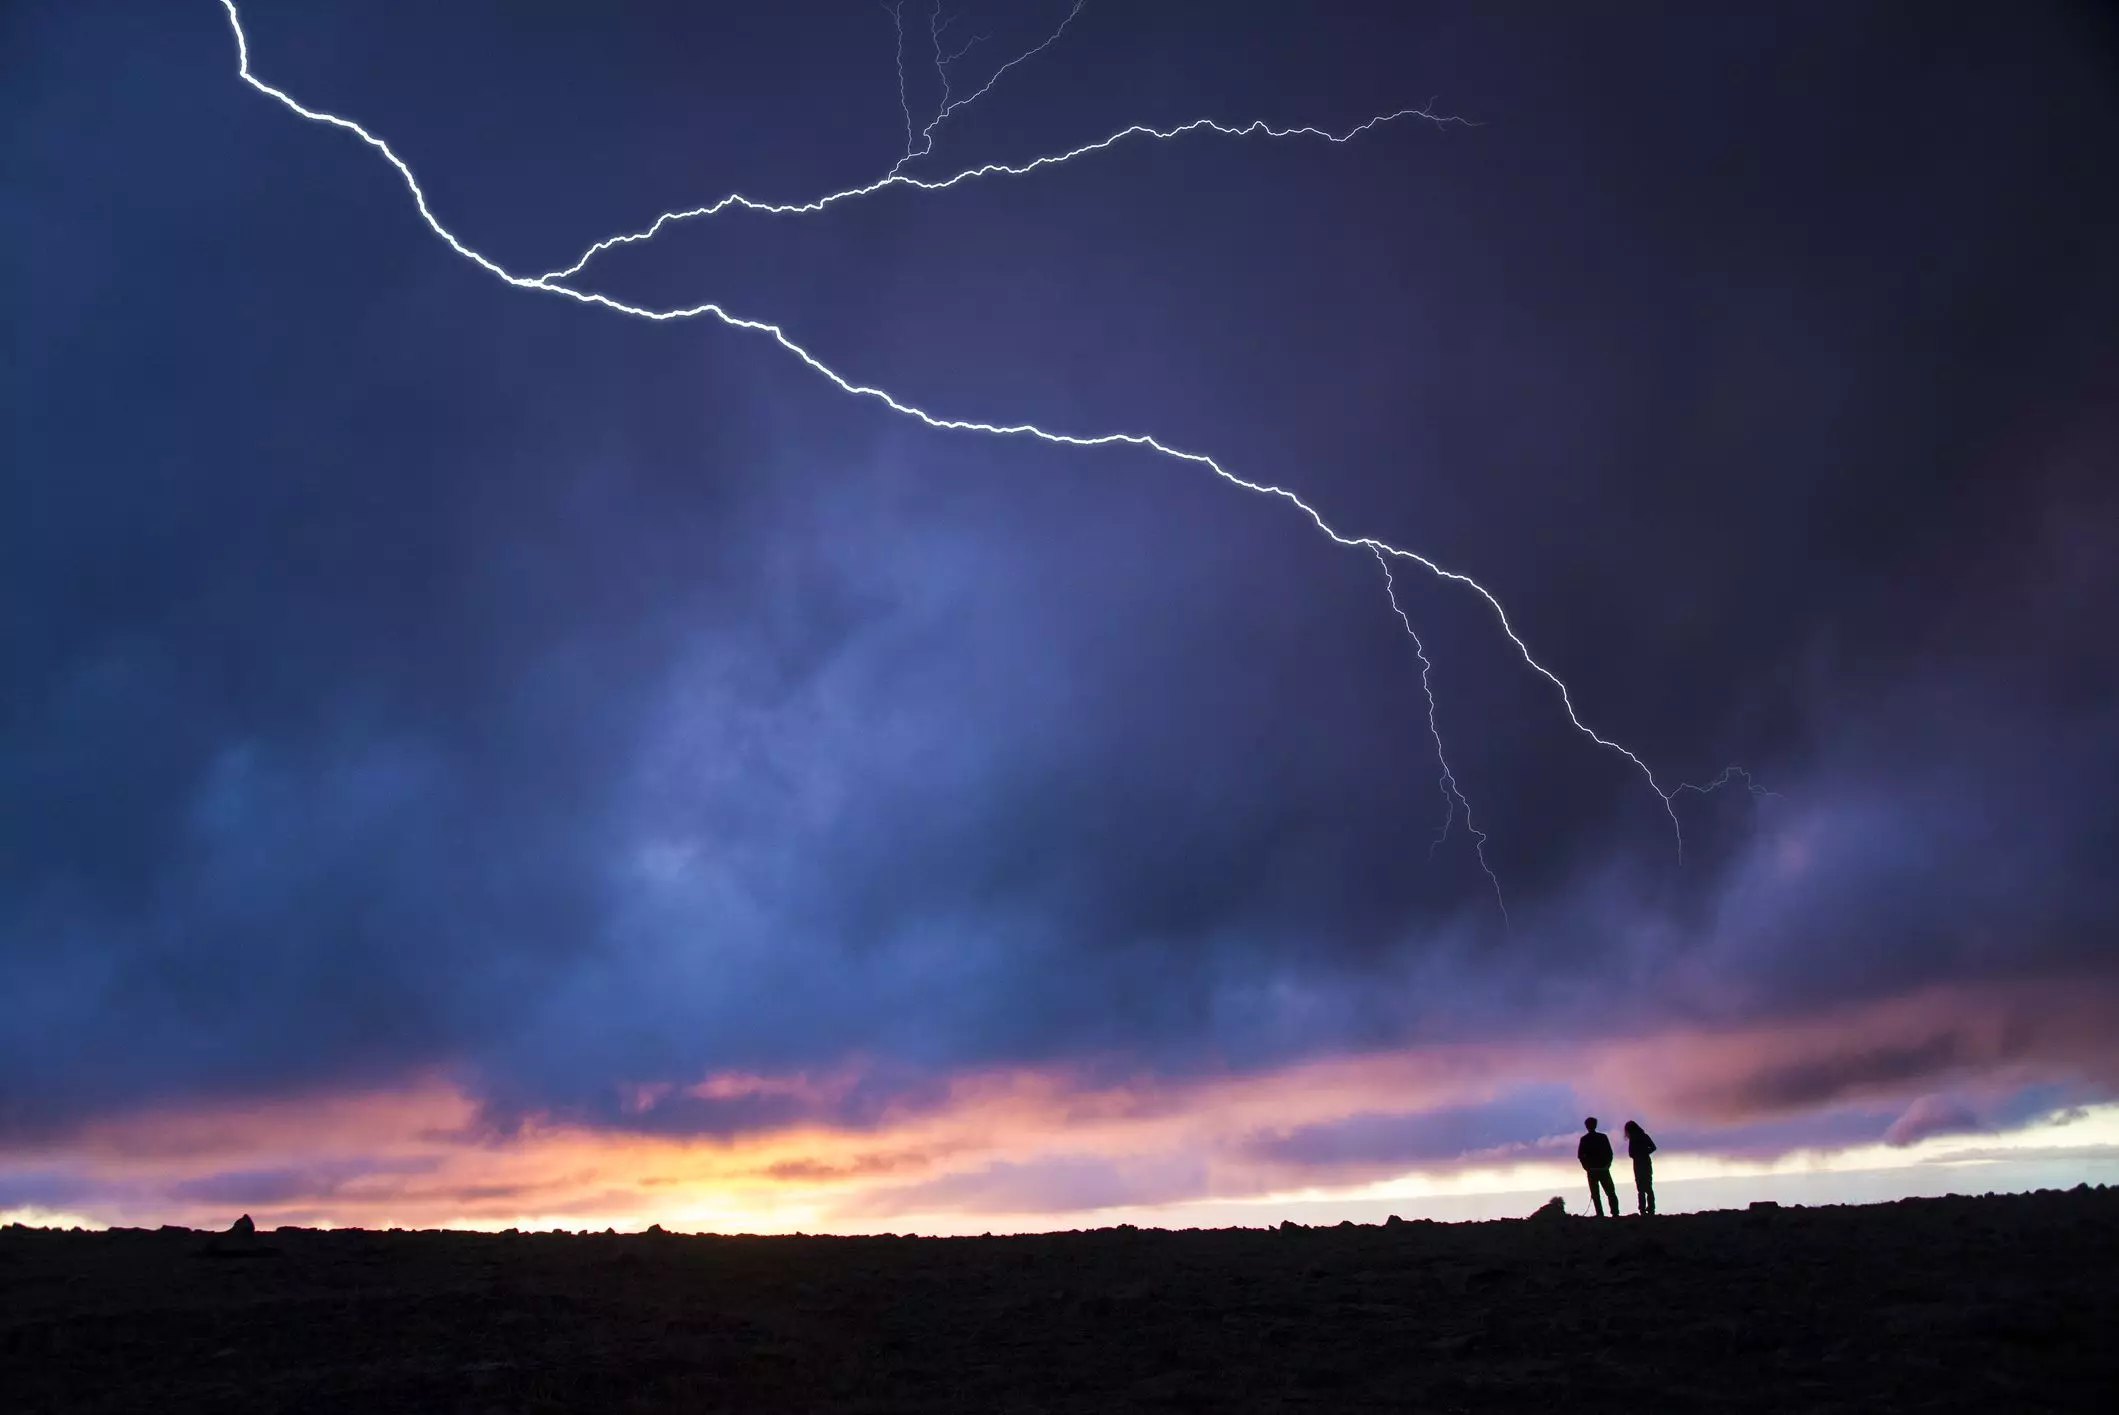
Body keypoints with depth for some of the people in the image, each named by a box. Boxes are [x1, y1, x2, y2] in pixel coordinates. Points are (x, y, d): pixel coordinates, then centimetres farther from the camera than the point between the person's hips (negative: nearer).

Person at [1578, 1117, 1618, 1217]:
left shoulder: (1584, 1139, -1)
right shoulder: (1603, 1137, 1)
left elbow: (1580, 1155, -5)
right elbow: (1610, 1153, 0)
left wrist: (1586, 1166, 6)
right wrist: (1607, 1164, 10)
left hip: (1592, 1170, -1)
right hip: (1604, 1169, 1)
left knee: (1595, 1194, 1)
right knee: (1610, 1192, 6)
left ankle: (1600, 1214, -9)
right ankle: (1615, 1213, -6)